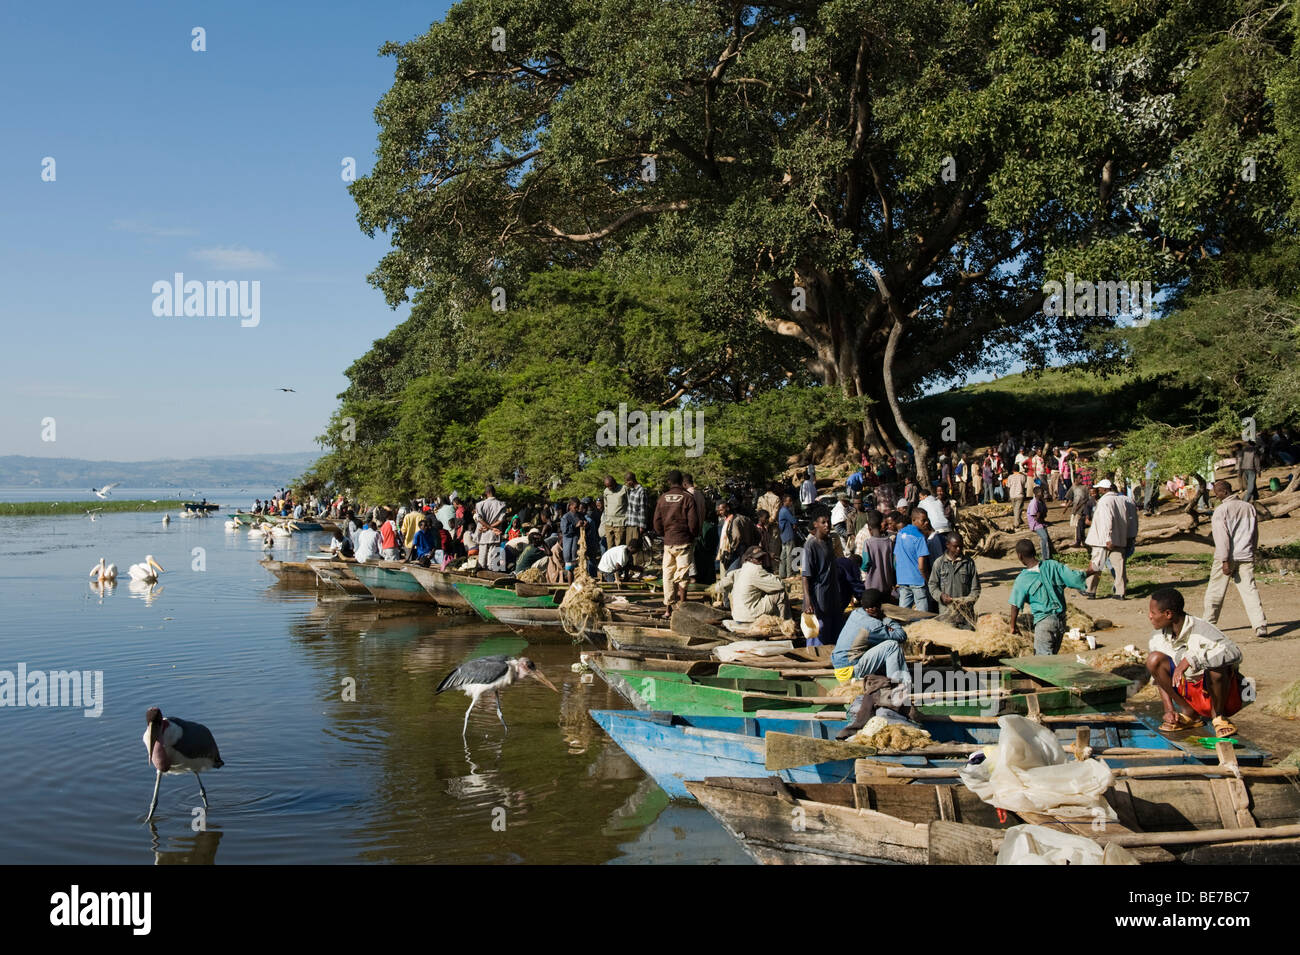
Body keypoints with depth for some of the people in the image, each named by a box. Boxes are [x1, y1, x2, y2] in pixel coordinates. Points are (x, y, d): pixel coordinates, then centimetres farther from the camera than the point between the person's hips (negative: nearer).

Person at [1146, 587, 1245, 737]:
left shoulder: (1201, 630, -23)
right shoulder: (1157, 638, -4)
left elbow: (1234, 653, -40)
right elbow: (1160, 674, 4)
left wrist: (1191, 659, -45)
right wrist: (1168, 709, -6)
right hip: (1187, 689, 6)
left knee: (1216, 666, -38)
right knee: (1154, 659, -16)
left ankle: (1218, 716, -10)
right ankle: (1188, 714, -3)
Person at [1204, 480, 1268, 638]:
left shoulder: (1221, 510, -8)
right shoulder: (1249, 507, 10)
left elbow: (1222, 536, -14)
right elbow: (1255, 533, 16)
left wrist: (1225, 560, -15)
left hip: (1228, 557, -5)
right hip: (1246, 556, 5)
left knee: (1215, 591, 8)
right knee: (1250, 589, 1)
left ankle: (1209, 623, 18)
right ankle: (1260, 625, -11)